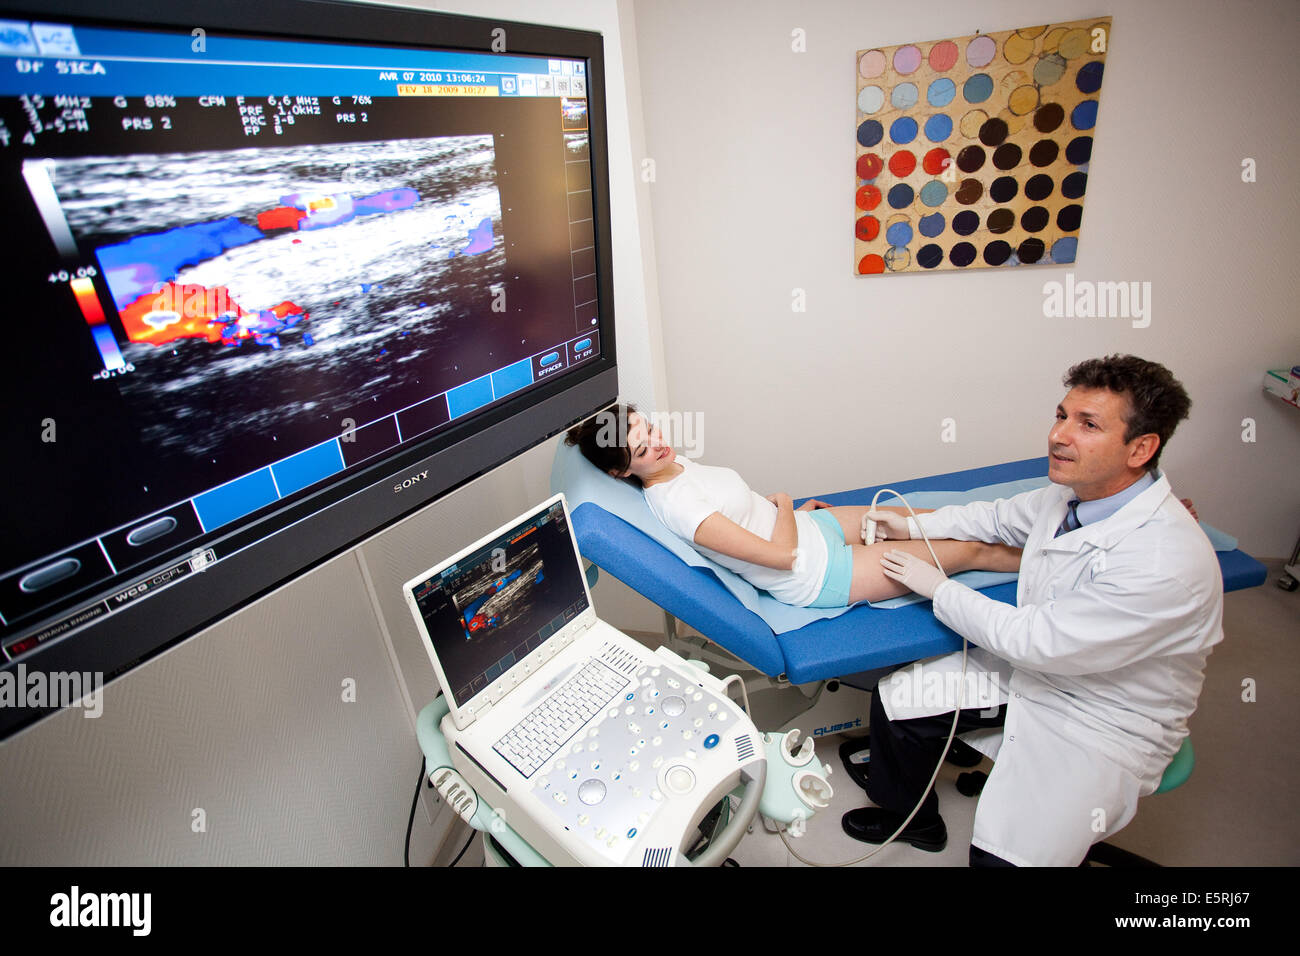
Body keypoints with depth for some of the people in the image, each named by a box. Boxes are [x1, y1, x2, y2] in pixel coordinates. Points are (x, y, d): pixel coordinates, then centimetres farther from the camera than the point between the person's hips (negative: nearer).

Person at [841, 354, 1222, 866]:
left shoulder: (1168, 560, -32)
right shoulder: (1076, 493, -8)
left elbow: (1034, 639, -28)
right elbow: (1001, 517, 13)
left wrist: (937, 588, -17)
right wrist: (913, 526, 4)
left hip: (1101, 724, -7)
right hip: (1031, 667, 7)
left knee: (1003, 853, -21)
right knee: (895, 700, 4)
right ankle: (912, 820, 31)